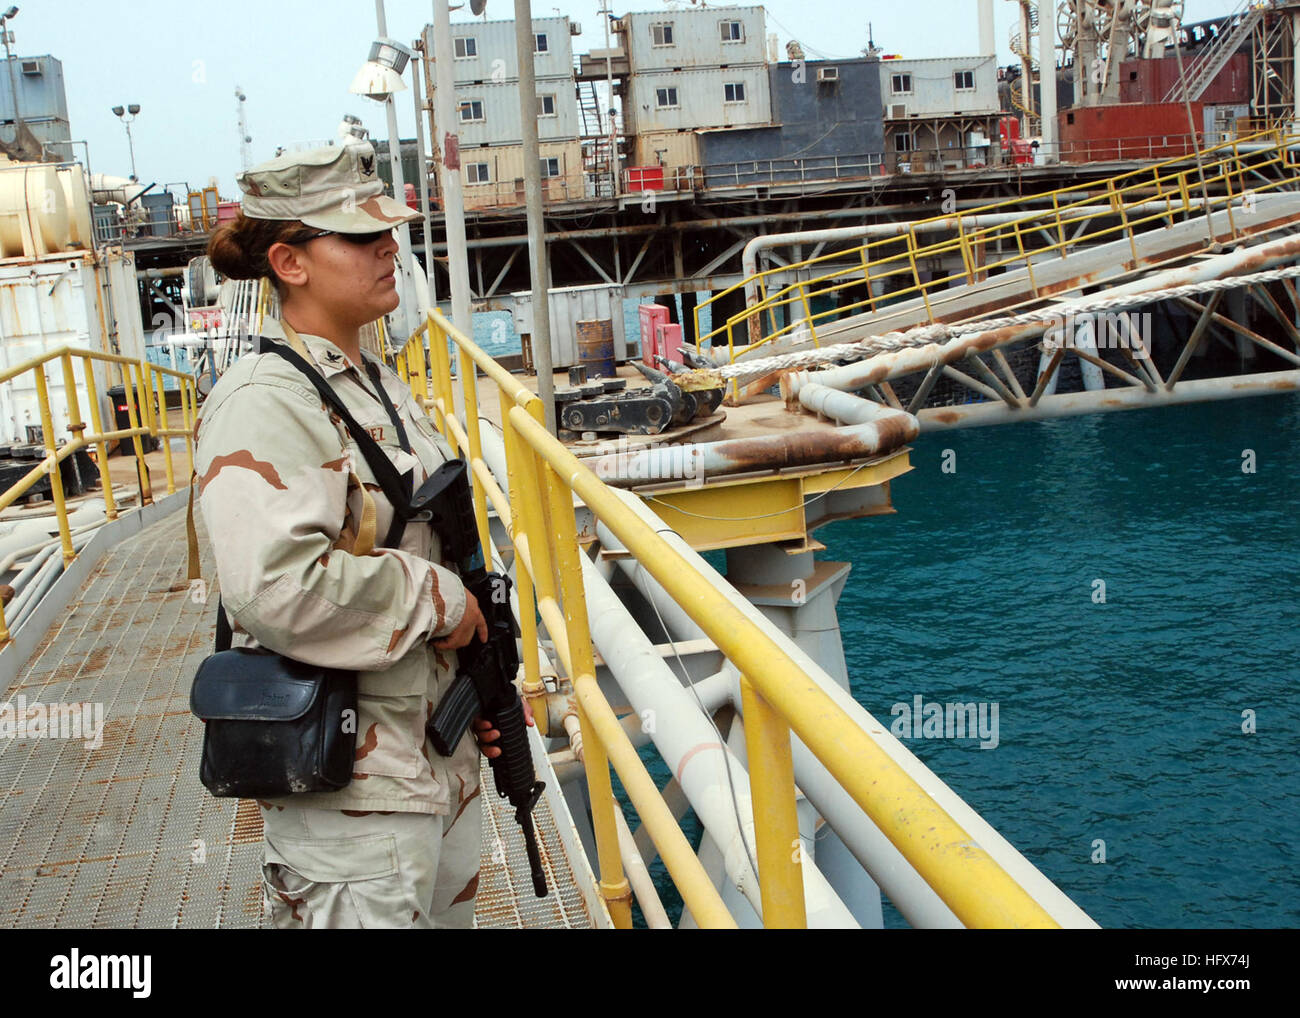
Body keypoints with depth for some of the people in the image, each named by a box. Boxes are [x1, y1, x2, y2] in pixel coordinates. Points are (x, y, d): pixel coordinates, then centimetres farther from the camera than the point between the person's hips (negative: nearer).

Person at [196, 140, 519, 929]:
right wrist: (436, 599, -20)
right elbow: (279, 587, -33)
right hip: (349, 786, -9)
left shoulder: (377, 383, 11)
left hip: (441, 746, 9)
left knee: (452, 907, 22)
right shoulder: (263, 402, -20)